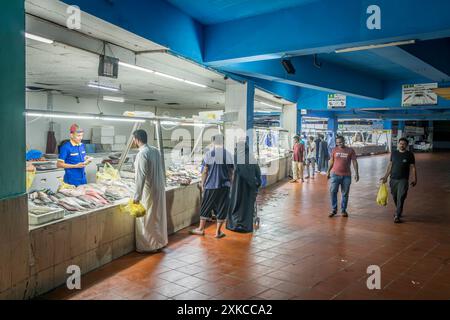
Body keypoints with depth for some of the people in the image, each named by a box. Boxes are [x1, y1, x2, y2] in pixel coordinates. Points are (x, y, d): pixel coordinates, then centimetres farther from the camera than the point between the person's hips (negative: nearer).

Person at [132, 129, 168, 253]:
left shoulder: (142, 154, -18)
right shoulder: (156, 150, 6)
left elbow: (141, 176, -22)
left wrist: (137, 195, -19)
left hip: (149, 190, -8)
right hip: (160, 188, 8)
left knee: (147, 219, 4)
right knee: (159, 216, 17)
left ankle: (148, 246, 13)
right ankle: (160, 242, 29)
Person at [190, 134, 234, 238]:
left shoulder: (208, 154, -5)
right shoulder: (228, 154, -1)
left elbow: (205, 171, -3)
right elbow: (230, 172, 2)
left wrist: (203, 184, 7)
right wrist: (230, 183, 14)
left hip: (210, 185, -1)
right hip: (224, 186, 1)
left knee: (206, 207, 12)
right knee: (221, 208, 8)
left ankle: (201, 229, 21)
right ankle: (218, 232, 12)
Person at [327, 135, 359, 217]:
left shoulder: (350, 150, 1)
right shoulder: (334, 150, 4)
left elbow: (354, 162, 0)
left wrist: (356, 173, -7)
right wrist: (328, 172, 14)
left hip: (346, 175, 0)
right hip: (335, 174, 1)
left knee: (345, 193, 6)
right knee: (333, 191, -5)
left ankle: (343, 210, 18)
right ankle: (334, 210, 5)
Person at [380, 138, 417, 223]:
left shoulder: (410, 155, -2)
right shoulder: (393, 153, 7)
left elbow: (413, 168, -1)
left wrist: (414, 179, -6)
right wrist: (386, 176, 11)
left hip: (403, 180, -4)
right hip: (393, 179, 4)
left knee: (400, 198, -10)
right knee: (395, 197, 11)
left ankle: (397, 216, -6)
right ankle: (399, 211, 33)